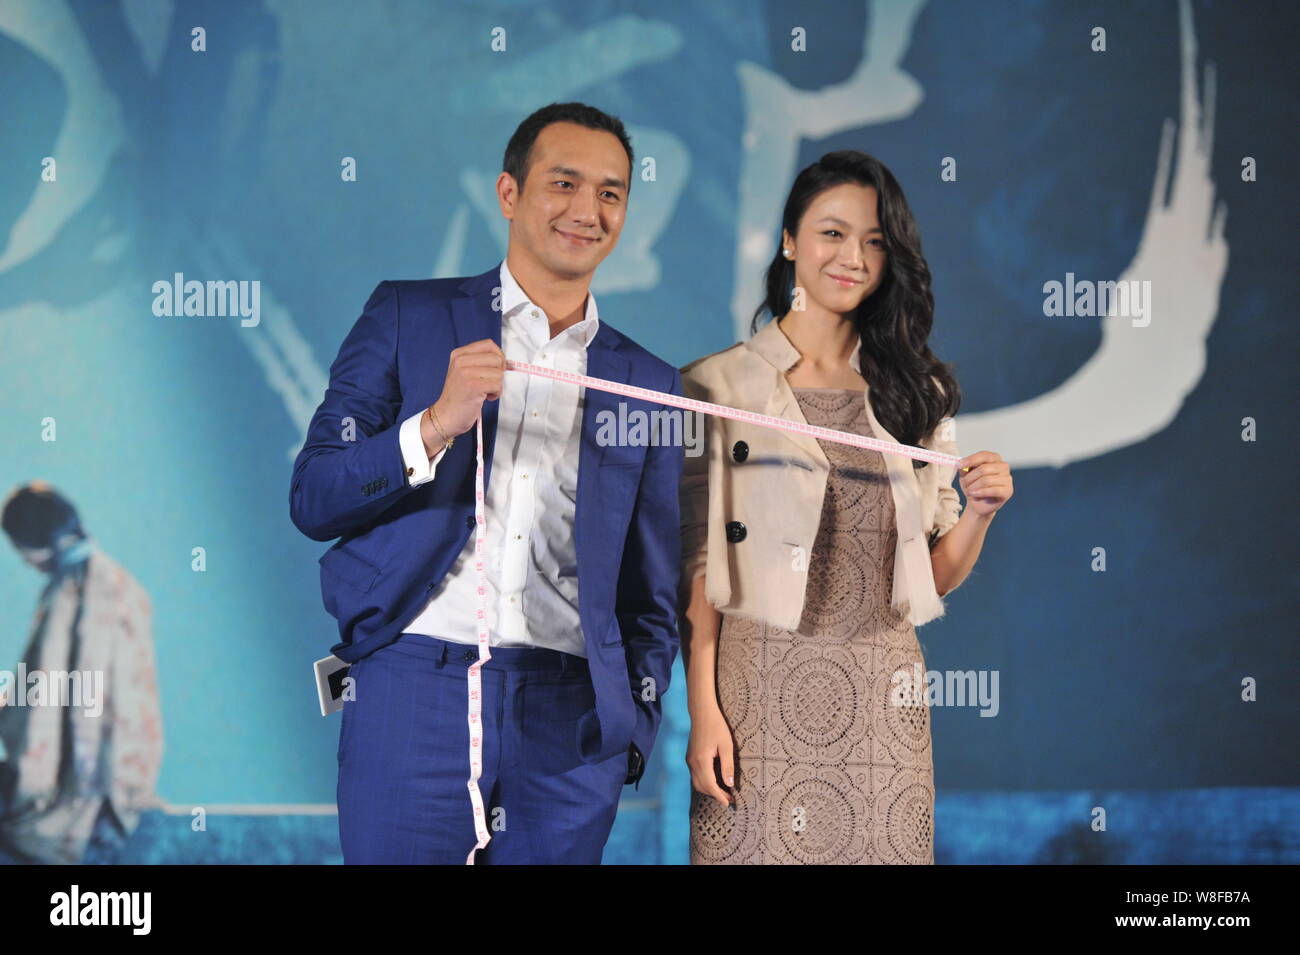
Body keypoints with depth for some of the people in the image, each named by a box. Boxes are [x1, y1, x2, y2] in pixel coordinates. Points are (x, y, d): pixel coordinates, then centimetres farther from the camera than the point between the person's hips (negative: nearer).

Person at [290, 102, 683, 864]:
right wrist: (435, 427, -13)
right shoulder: (406, 319, 7)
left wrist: (635, 725, 6)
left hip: (570, 717, 2)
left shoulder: (649, 385, 13)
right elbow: (312, 501, 1)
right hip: (414, 687, -2)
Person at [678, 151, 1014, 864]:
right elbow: (697, 562, -3)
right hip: (761, 690, -3)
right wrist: (703, 709, -10)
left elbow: (938, 575, 12)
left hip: (880, 699, 3)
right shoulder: (717, 386, 1)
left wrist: (978, 514, -7)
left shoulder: (916, 394, 11)